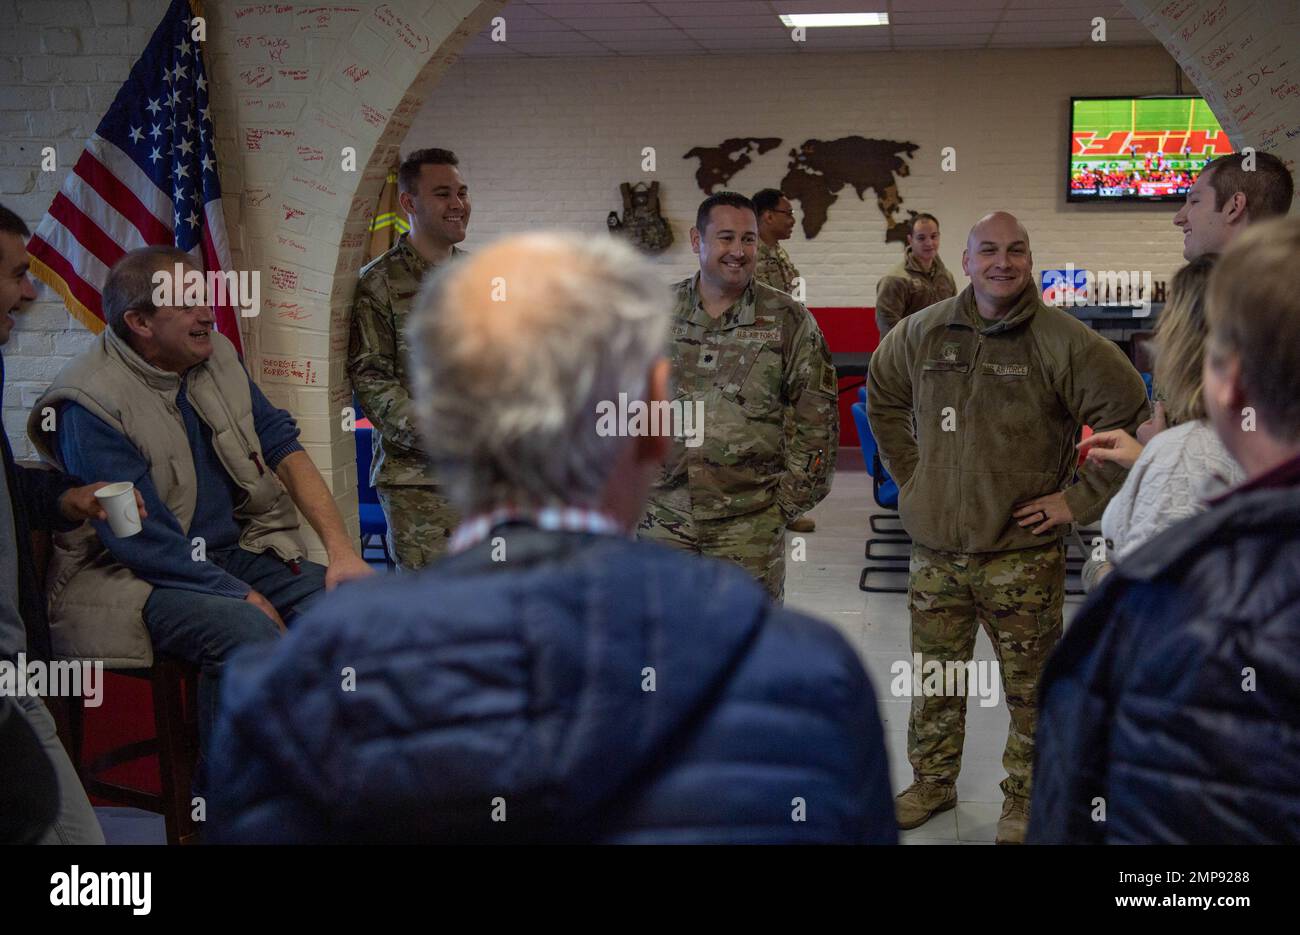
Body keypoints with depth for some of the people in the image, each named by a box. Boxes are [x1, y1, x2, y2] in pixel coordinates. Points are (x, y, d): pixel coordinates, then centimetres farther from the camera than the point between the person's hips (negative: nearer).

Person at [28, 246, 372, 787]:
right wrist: (248, 599, -21)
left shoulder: (215, 357, 5)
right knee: (248, 632, -34)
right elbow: (147, 543, -20)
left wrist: (342, 551, -9)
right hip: (135, 577, -7)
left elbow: (282, 446, 3)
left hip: (235, 550, 7)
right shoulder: (89, 405, -17)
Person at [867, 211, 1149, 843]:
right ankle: (932, 782, 35)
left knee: (1030, 685, 7)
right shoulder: (920, 334, 2)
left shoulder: (1063, 341, -11)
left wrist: (1081, 500, -10)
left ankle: (1025, 799, 25)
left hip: (1023, 553, -3)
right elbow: (882, 399, 21)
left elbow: (1131, 418, -10)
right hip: (936, 547, 4)